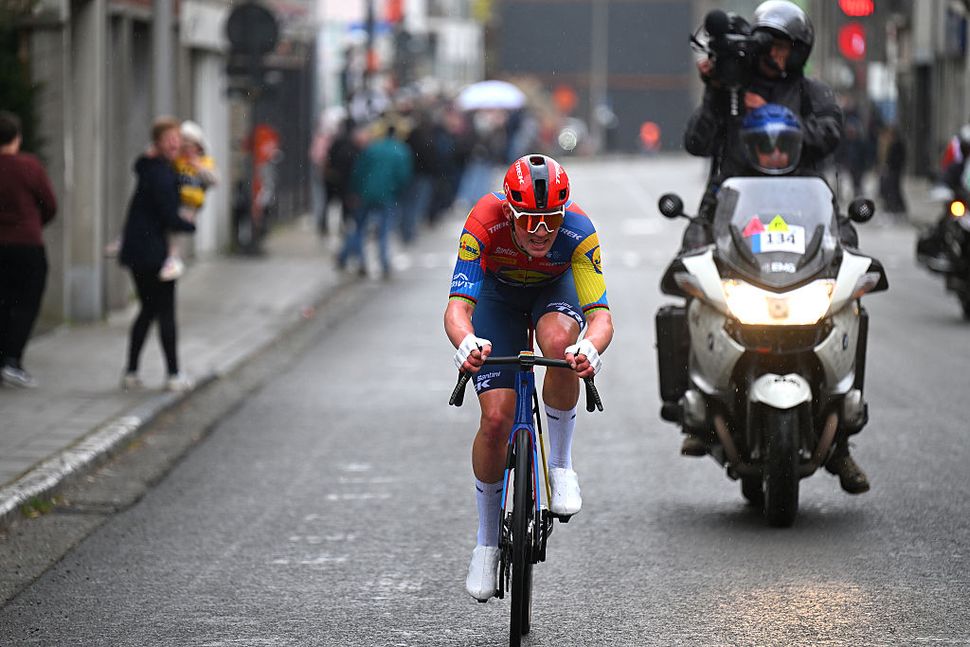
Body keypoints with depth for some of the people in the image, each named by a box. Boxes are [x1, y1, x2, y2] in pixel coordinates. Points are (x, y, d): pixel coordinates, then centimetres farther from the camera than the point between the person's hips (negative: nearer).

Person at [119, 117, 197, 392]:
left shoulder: (150, 168, 11)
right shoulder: (161, 173, -18)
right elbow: (169, 218, -20)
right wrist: (192, 226, -2)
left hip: (135, 250, 9)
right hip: (153, 251, -9)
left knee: (148, 309, 16)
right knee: (165, 311, 1)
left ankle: (131, 373, 15)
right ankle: (174, 375, 6)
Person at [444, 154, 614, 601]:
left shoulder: (578, 232, -36)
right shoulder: (485, 223, -37)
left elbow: (601, 316, -40)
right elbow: (457, 307, -42)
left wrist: (590, 348, -64)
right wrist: (466, 342, -65)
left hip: (556, 289, 0)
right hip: (498, 293, 0)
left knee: (559, 342, -37)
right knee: (496, 420, -14)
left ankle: (560, 463, -14)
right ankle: (487, 539, 8)